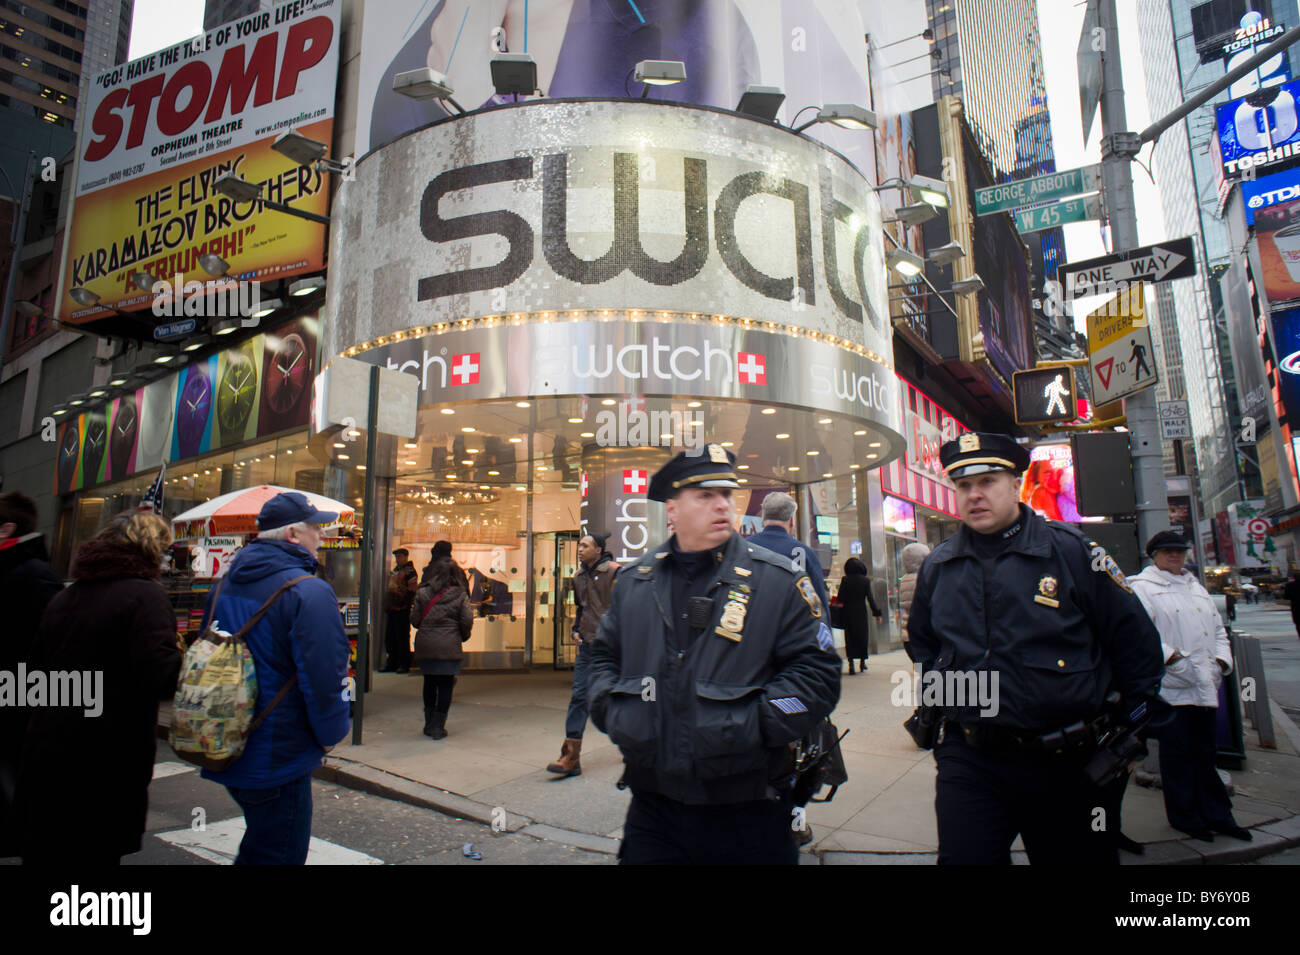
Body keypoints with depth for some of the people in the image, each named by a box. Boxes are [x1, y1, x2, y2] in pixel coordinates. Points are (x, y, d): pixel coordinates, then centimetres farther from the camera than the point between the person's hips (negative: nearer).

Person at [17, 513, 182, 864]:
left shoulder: (62, 598, 8)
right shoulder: (146, 595, -15)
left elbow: (33, 674, 15)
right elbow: (159, 676, -27)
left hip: (45, 761, 7)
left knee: (43, 852, 20)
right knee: (94, 854, 6)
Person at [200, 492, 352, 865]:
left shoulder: (225, 585, 6)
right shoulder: (309, 592, -22)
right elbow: (324, 676, -26)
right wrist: (331, 733, -8)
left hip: (227, 750, 9)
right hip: (278, 761, -8)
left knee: (256, 849, 29)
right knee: (278, 855, 8)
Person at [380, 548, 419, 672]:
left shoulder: (410, 571, -7)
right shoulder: (394, 571, 19)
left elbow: (412, 591, -13)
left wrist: (404, 603, -19)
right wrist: (387, 604, 20)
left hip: (403, 610, -9)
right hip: (392, 609, 9)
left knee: (402, 637, -4)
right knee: (389, 638, 11)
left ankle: (404, 665, 4)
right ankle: (392, 663, 21)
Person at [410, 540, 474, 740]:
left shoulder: (422, 593, 0)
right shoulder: (460, 595, -4)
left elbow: (414, 619, 1)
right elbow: (467, 621, -6)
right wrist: (462, 637, 12)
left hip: (425, 646, 2)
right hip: (449, 647, -2)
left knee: (429, 683, 16)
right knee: (445, 685, 6)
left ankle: (429, 724, 23)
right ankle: (438, 726, 7)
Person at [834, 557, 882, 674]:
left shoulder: (845, 580, -6)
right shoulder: (865, 580, -3)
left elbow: (839, 598, -8)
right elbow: (870, 598, -4)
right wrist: (877, 613, 0)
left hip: (848, 612, -1)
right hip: (861, 612, 1)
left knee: (849, 636, 3)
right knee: (863, 635, 13)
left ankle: (851, 663, -3)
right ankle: (862, 661, 18)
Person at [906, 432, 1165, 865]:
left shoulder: (1071, 550, -6)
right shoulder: (937, 567, 3)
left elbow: (1134, 638, 0)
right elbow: (921, 643, 21)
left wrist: (1130, 732, 3)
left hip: (1063, 763, -1)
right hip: (967, 761, 2)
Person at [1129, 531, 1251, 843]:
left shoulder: (1196, 587, 20)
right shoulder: (1142, 587, -5)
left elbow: (1217, 627, 23)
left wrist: (1222, 659, 8)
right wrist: (1173, 657, -21)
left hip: (1204, 685, 7)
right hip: (1170, 687, -7)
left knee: (1204, 752, 15)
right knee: (1177, 753, 2)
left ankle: (1216, 815, 25)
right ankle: (1184, 817, 14)